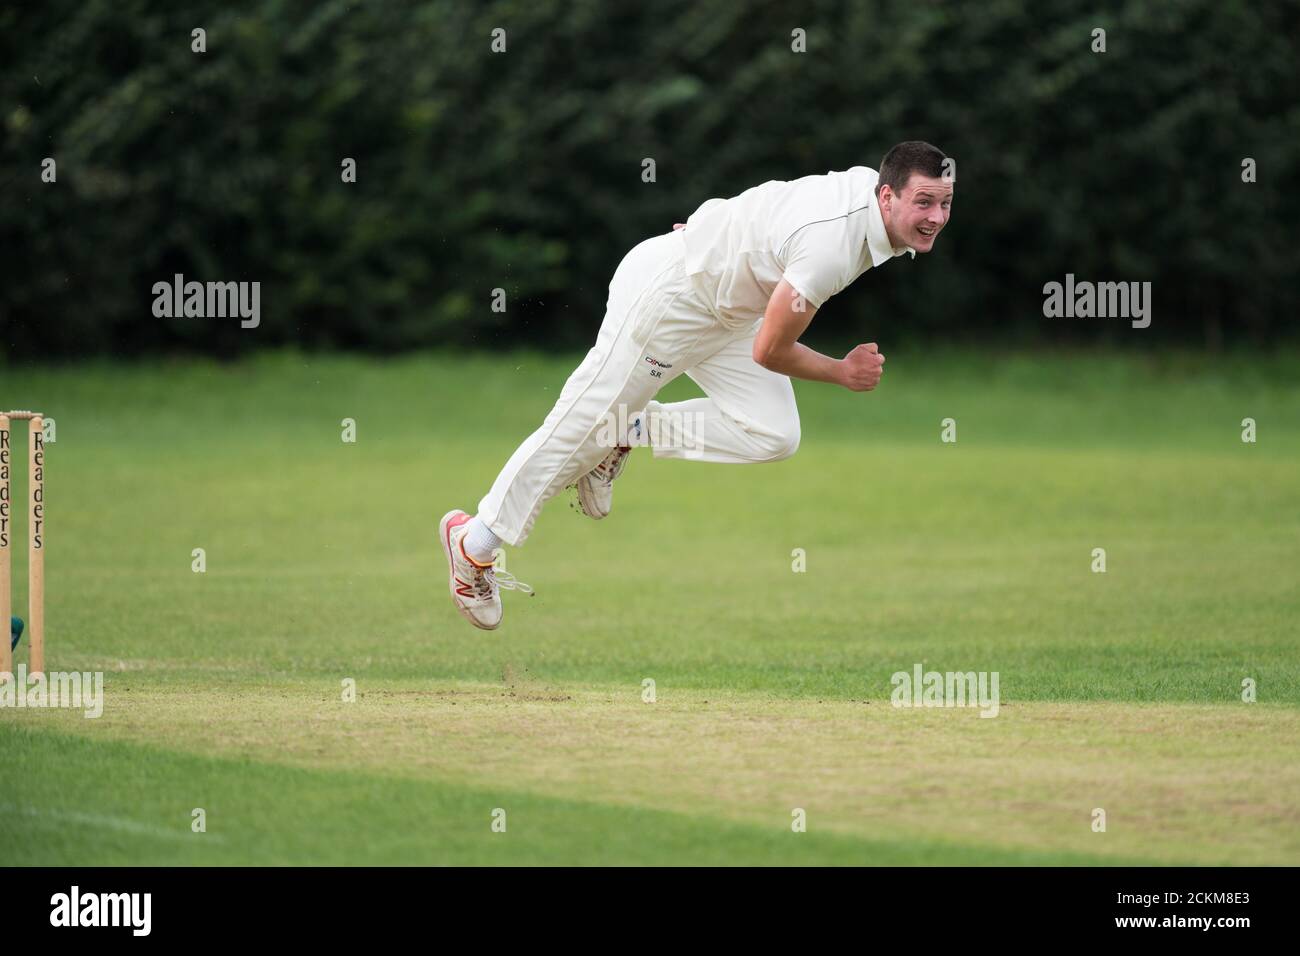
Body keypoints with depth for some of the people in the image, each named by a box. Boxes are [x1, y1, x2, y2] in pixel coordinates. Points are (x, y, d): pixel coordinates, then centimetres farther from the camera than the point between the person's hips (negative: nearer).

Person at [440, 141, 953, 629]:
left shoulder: (870, 184, -7)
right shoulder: (831, 247, -35)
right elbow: (768, 351, -25)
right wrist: (843, 373, -10)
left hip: (729, 310, 9)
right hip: (669, 292, -9)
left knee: (772, 436, -3)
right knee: (583, 425, -1)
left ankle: (627, 434, 11)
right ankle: (474, 545, 14)